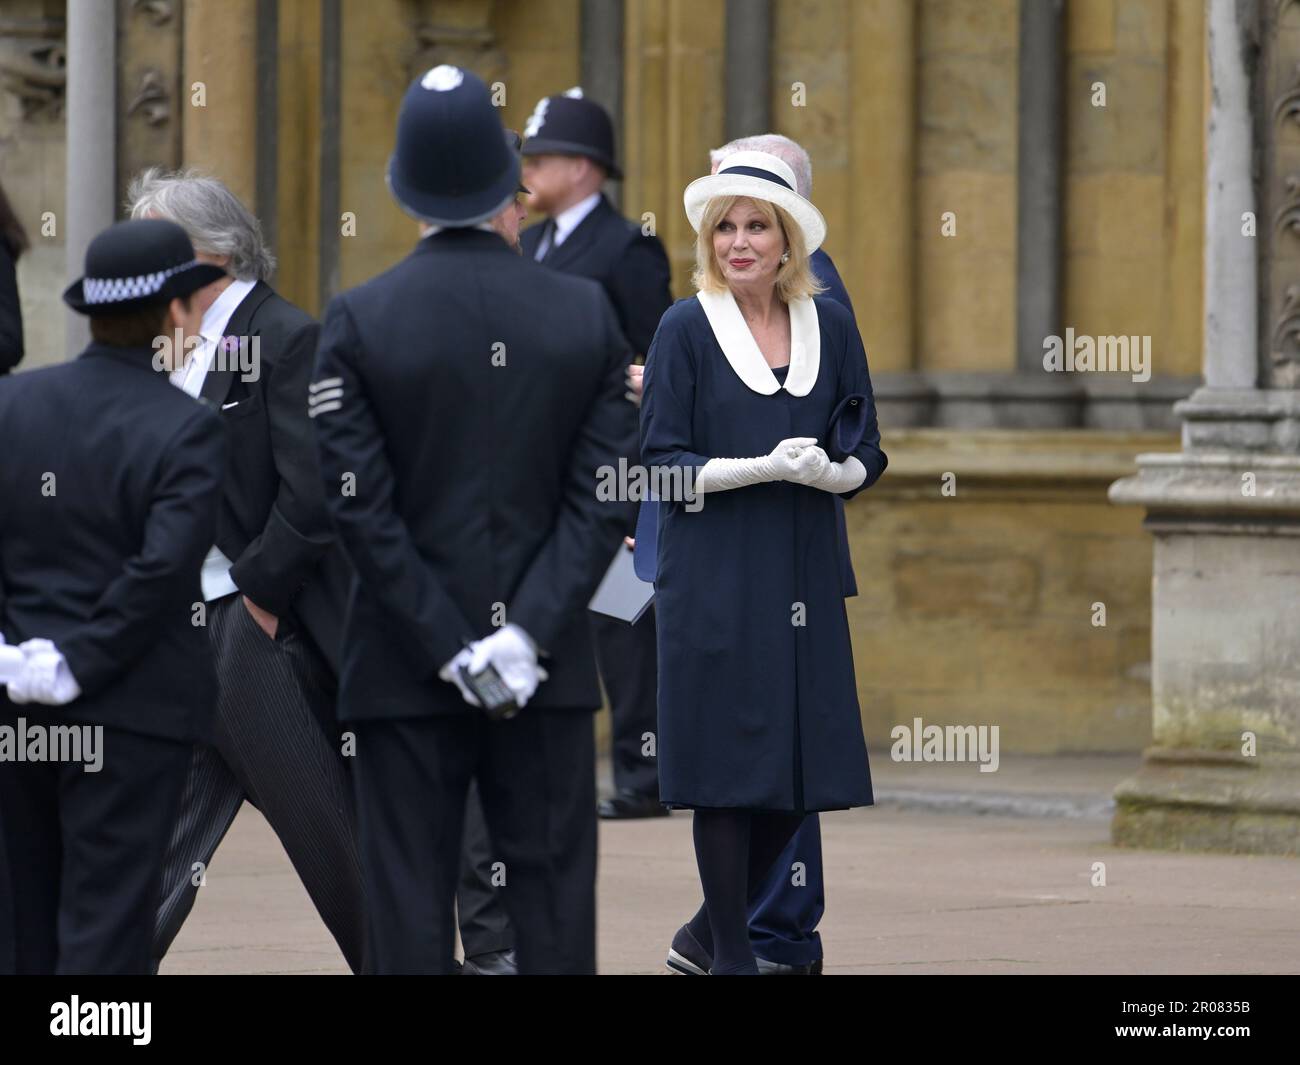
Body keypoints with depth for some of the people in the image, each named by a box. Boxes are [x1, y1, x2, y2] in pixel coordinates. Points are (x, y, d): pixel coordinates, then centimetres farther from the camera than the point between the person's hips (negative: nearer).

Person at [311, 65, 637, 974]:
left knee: (412, 904, 1)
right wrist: (525, 635, -9)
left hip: (402, 671, -2)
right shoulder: (585, 313, 0)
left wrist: (447, 649, -8)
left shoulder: (359, 322, -7)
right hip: (548, 665, 2)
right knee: (554, 900, 6)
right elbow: (606, 497, -5)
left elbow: (360, 506, -10)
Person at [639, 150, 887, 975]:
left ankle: (711, 929, 23)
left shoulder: (830, 326, 8)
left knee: (804, 767, 4)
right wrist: (763, 467, -17)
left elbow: (869, 454, 10)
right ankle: (730, 954, 7)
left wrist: (829, 472, -12)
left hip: (805, 574, 4)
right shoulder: (688, 328, -1)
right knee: (729, 762, -4)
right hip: (716, 579, -4)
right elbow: (661, 462, -5)